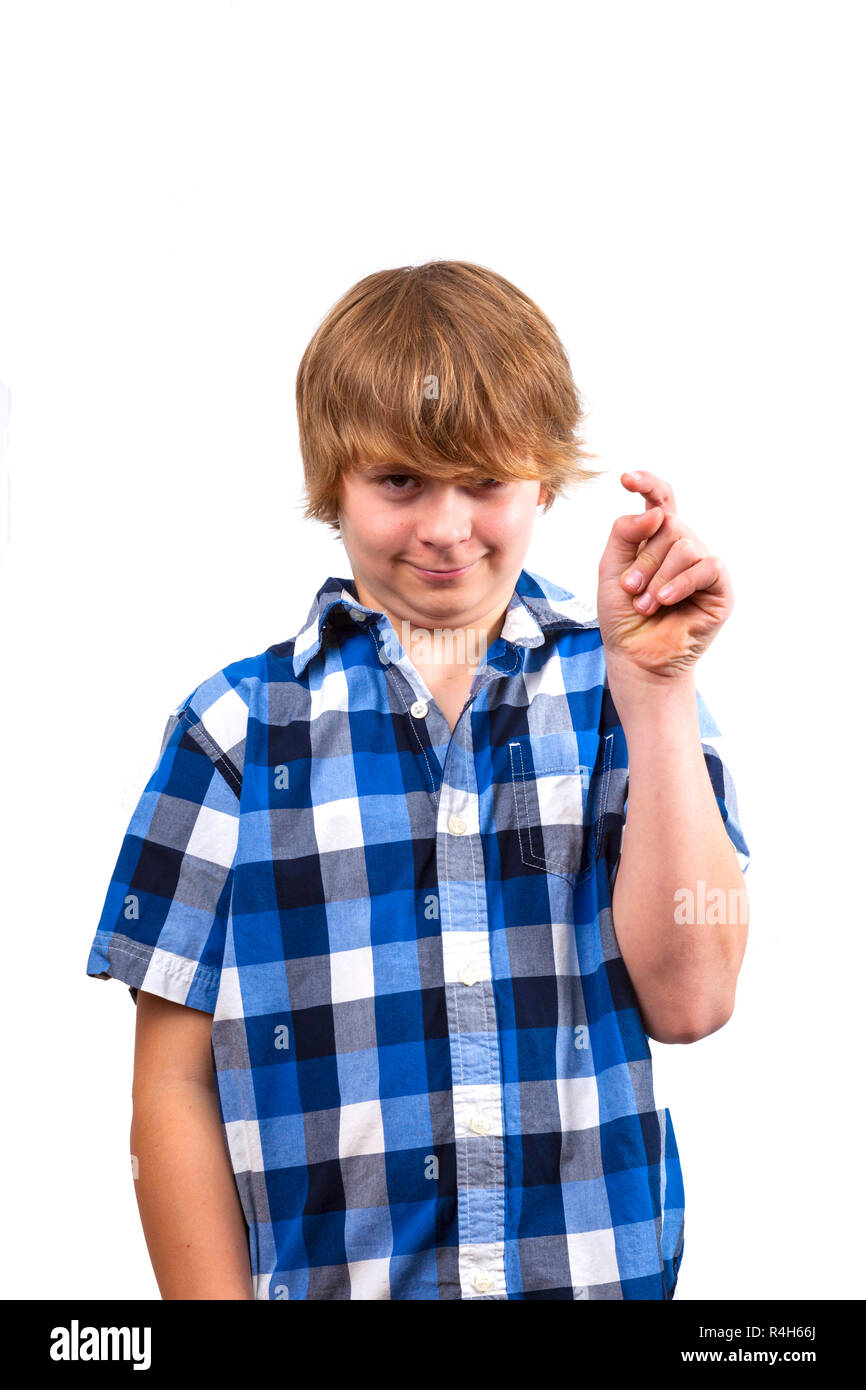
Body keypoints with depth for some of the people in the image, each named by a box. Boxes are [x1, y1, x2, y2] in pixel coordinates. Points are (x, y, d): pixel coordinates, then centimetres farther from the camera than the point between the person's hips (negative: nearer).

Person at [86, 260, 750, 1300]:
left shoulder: (616, 689, 0)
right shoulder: (238, 729, -3)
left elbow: (688, 998, -12)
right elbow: (175, 1087, -2)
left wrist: (655, 687, -14)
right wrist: (217, 1296, -9)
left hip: (600, 1266, 1)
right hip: (326, 1273, 0)